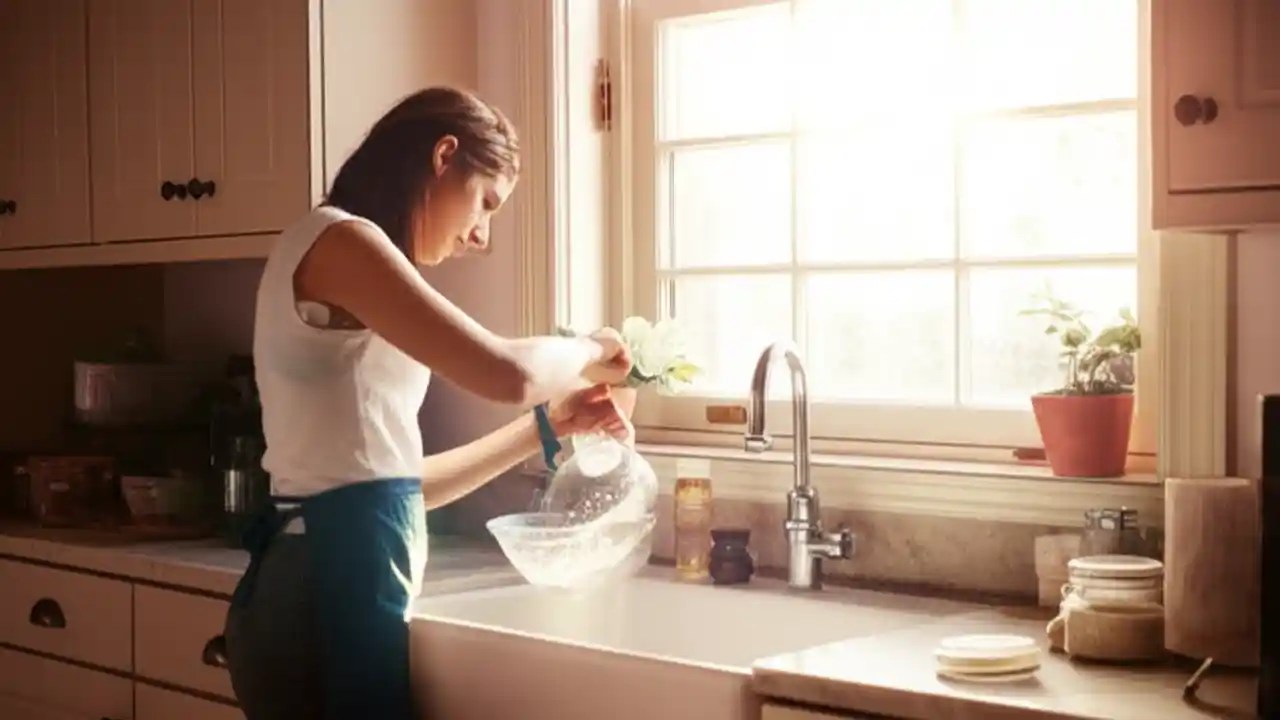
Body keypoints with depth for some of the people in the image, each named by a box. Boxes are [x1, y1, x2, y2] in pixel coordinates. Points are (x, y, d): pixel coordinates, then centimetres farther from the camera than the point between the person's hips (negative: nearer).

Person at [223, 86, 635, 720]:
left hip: (330, 587, 10)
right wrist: (587, 351, 0)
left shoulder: (345, 258, 19)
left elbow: (394, 478, 19)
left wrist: (546, 425, 19)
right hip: (327, 597, -10)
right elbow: (504, 371, -21)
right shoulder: (338, 242, -10)